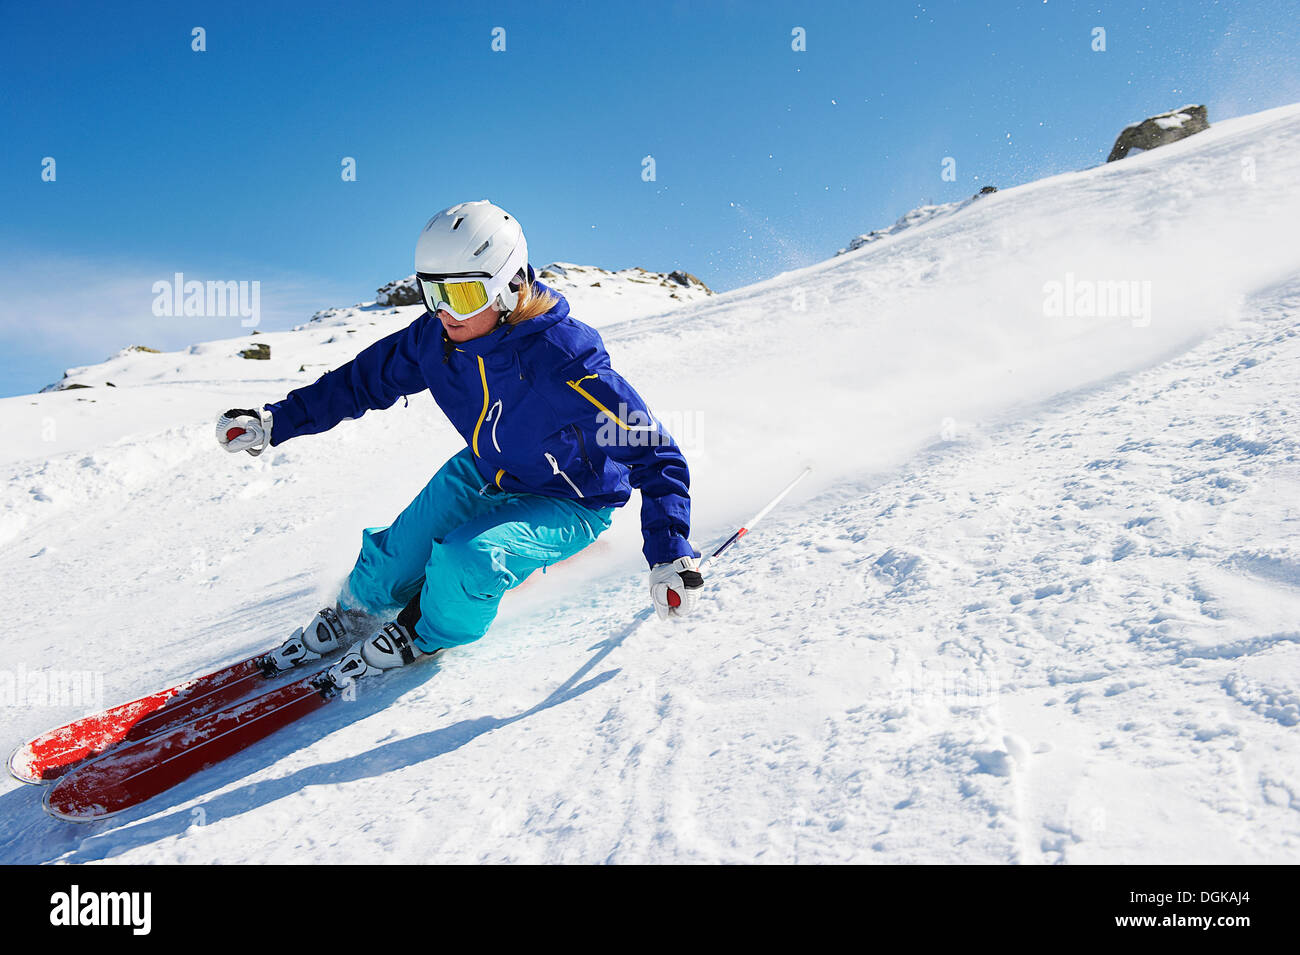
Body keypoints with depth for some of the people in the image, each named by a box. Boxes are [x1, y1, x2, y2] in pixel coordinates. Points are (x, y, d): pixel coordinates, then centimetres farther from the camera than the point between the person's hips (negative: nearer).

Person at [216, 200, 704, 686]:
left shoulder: (563, 362, -35)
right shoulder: (436, 337, -17)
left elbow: (653, 452, -31)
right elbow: (362, 381, 2)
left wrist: (669, 553, -39)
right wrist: (275, 422, -2)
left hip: (568, 503, -5)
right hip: (484, 472, 6)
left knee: (469, 559, -28)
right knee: (397, 556, -1)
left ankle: (424, 635, 7)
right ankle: (355, 612, 37)